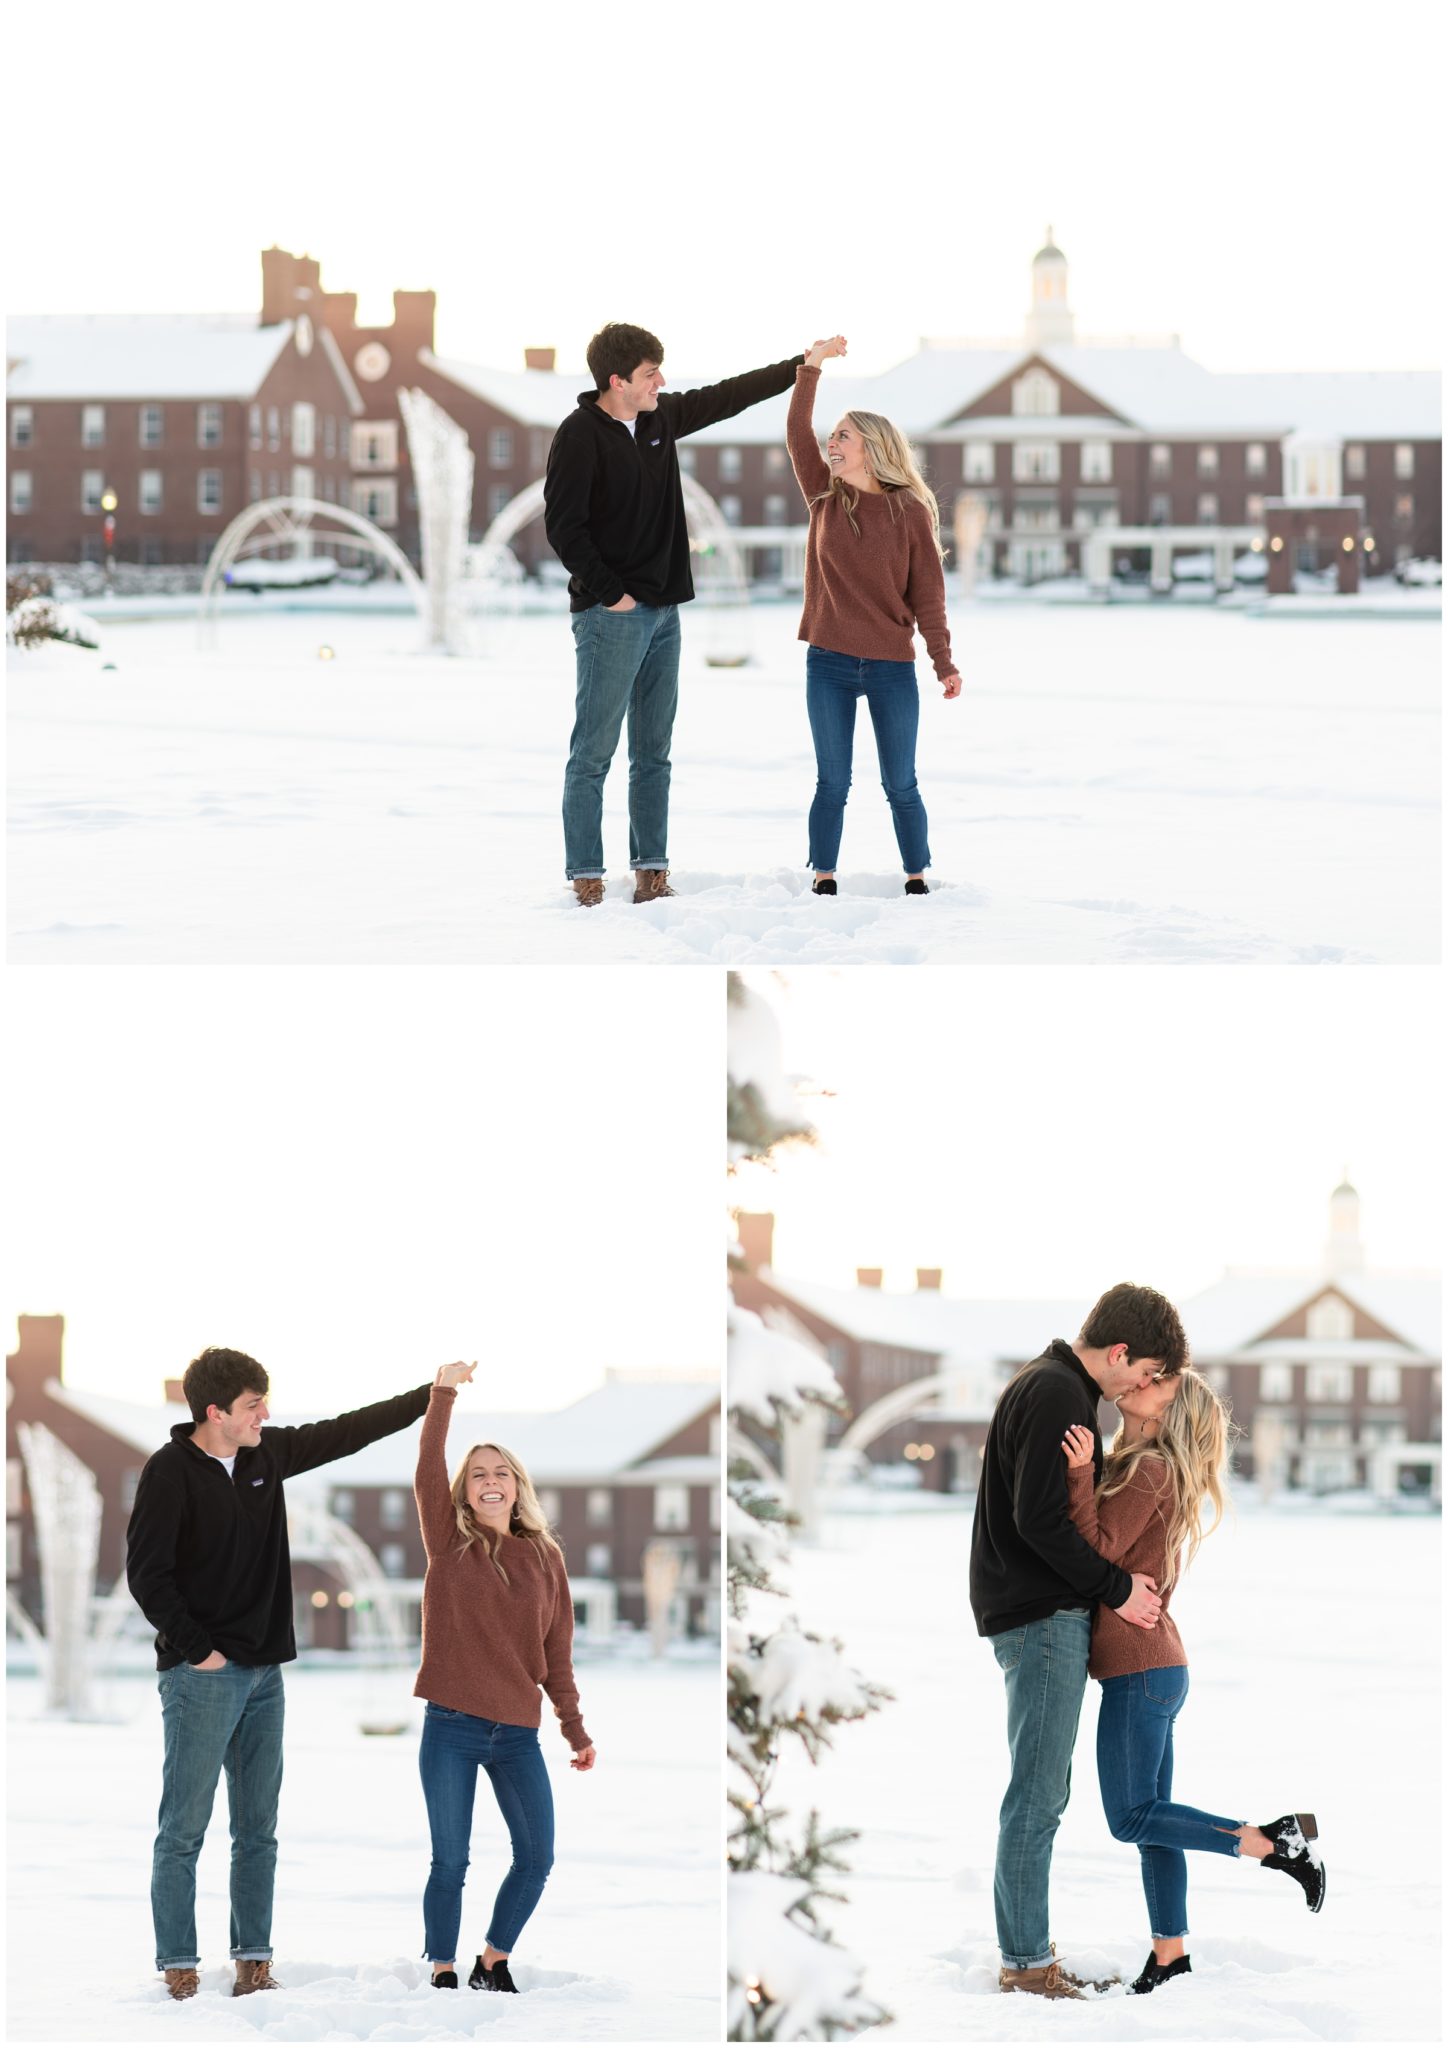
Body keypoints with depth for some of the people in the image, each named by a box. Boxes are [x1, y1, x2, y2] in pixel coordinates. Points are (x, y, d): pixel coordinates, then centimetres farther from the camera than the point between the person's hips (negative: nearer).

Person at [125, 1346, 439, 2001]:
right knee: (184, 1830, -4)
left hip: (263, 1674, 7)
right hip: (202, 1677, -7)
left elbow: (347, 1432, 20)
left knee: (258, 1830, 8)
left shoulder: (267, 1455, 9)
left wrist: (429, 1397, 21)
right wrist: (196, 1648, -15)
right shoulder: (169, 1472, -11)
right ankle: (179, 1969, -2)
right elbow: (146, 1573, -13)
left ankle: (254, 1962, 12)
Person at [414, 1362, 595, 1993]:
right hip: (451, 1728, -3)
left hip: (517, 1733, 3)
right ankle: (443, 1975, 13)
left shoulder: (545, 1556, 8)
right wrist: (444, 1395, -19)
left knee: (536, 1859, 2)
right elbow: (428, 1473, -13)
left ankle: (493, 1964, 21)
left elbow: (557, 1652, 11)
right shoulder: (450, 1544, 2)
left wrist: (576, 1731, 10)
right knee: (449, 1864, 0)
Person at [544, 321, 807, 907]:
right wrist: (608, 593, -16)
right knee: (593, 752, -5)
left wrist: (801, 366, 25)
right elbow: (563, 526, -16)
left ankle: (651, 873, 12)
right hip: (612, 616, -8)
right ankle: (586, 879, -3)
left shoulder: (661, 418, 10)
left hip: (662, 612, 8)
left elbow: (727, 397, 23)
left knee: (654, 753, 9)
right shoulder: (580, 435, -12)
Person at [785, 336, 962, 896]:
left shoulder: (911, 512, -3)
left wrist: (944, 662, -5)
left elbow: (928, 592, -2)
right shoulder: (825, 497, 4)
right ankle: (824, 883, 9)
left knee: (901, 786, 4)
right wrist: (811, 368, -13)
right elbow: (798, 434, -6)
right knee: (832, 784, 4)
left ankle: (917, 882, 13)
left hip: (892, 668, -2)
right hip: (829, 663, 2)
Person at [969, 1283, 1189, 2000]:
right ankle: (1028, 1964, -6)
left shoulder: (1049, 1386, 18)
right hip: (1042, 1617, -11)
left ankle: (1025, 1952, 17)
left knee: (1042, 1792, 13)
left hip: (1048, 1617, 11)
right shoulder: (1056, 1393, -15)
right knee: (1037, 1795, -8)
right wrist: (1114, 1588, -14)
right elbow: (1038, 1517, -22)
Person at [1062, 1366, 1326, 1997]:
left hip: (1140, 1669, -9)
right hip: (1154, 1668, 9)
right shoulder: (1132, 1468, 15)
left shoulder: (1150, 1471, -13)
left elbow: (1096, 1551, -20)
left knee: (1133, 1819, -7)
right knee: (1149, 1819, 9)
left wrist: (1080, 1473, -27)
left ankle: (1278, 1842, -6)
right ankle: (1170, 1958, 12)